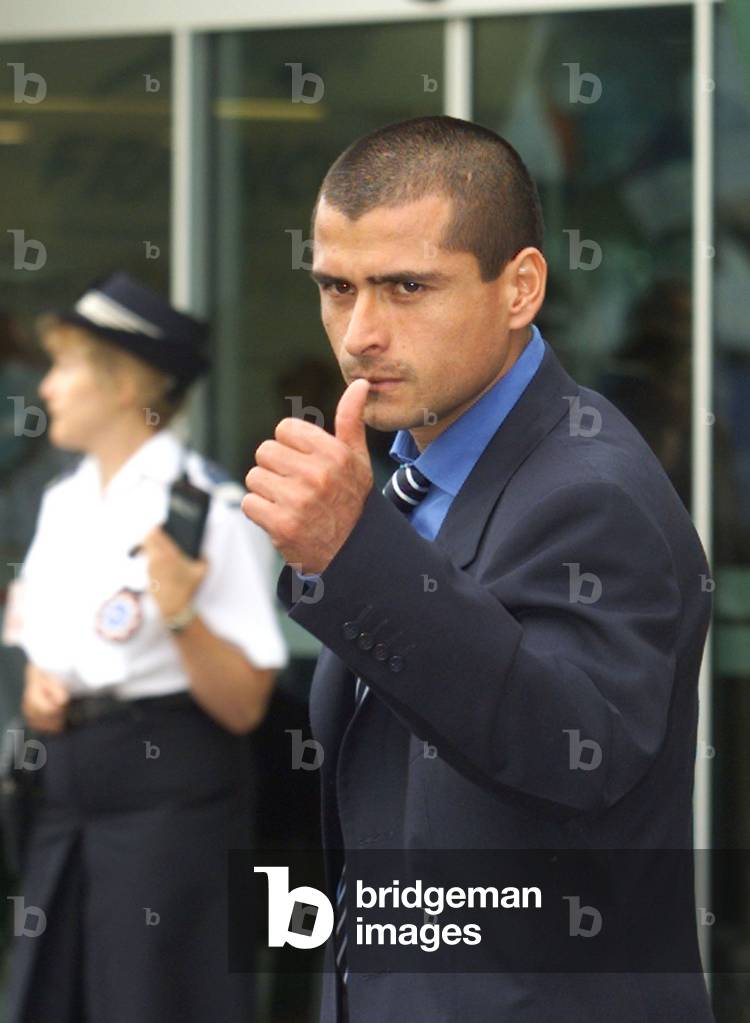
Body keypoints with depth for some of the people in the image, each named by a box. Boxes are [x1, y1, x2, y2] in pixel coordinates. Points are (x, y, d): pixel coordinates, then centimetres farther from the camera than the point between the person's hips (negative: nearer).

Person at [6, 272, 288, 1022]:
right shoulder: (63, 503, 12)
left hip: (169, 797, -7)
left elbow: (243, 705, -13)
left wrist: (181, 617, -28)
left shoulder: (208, 509, -11)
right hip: (68, 801, 7)